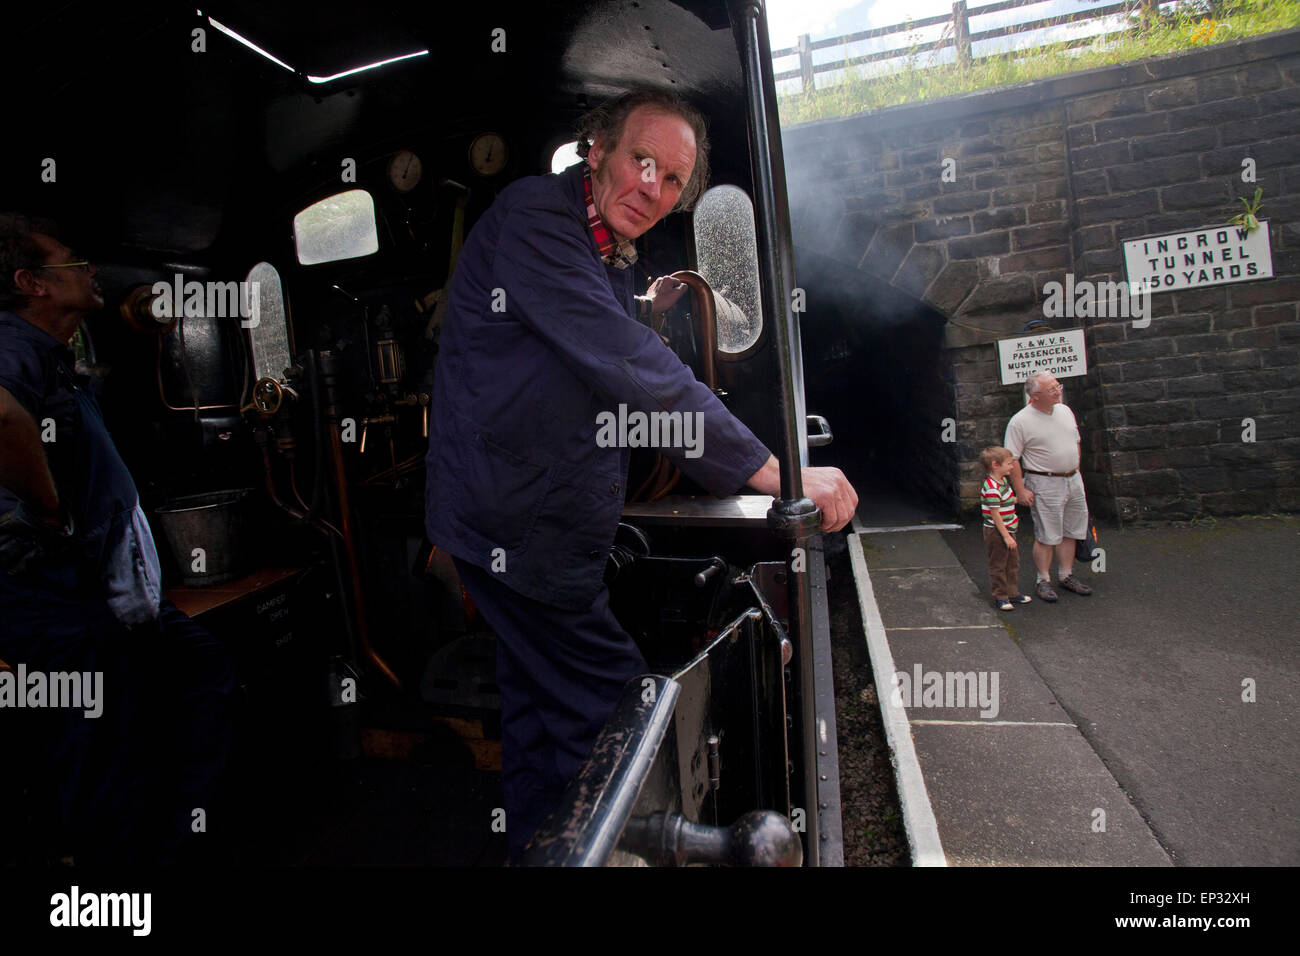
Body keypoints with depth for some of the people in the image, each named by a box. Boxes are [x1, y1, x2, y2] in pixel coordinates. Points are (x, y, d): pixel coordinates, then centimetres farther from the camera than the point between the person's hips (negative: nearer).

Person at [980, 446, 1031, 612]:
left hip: (1008, 530, 10)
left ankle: (1013, 593, 30)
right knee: (998, 566, 3)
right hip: (997, 533, -10)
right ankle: (1000, 597, 13)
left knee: (1013, 562, 18)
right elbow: (995, 515, -24)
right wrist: (1006, 536, -21)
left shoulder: (1002, 480, 6)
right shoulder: (991, 489, -25)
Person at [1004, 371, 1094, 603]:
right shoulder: (1020, 422, -13)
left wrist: (1076, 470, 16)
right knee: (1046, 536, -3)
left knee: (1070, 531, 12)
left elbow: (1076, 442, 21)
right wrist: (1021, 490, -16)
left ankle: (1066, 575, 25)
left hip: (1073, 480, 7)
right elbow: (1011, 459, -13)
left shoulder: (1065, 411, 8)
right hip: (1044, 484, -7)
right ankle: (1044, 580, 10)